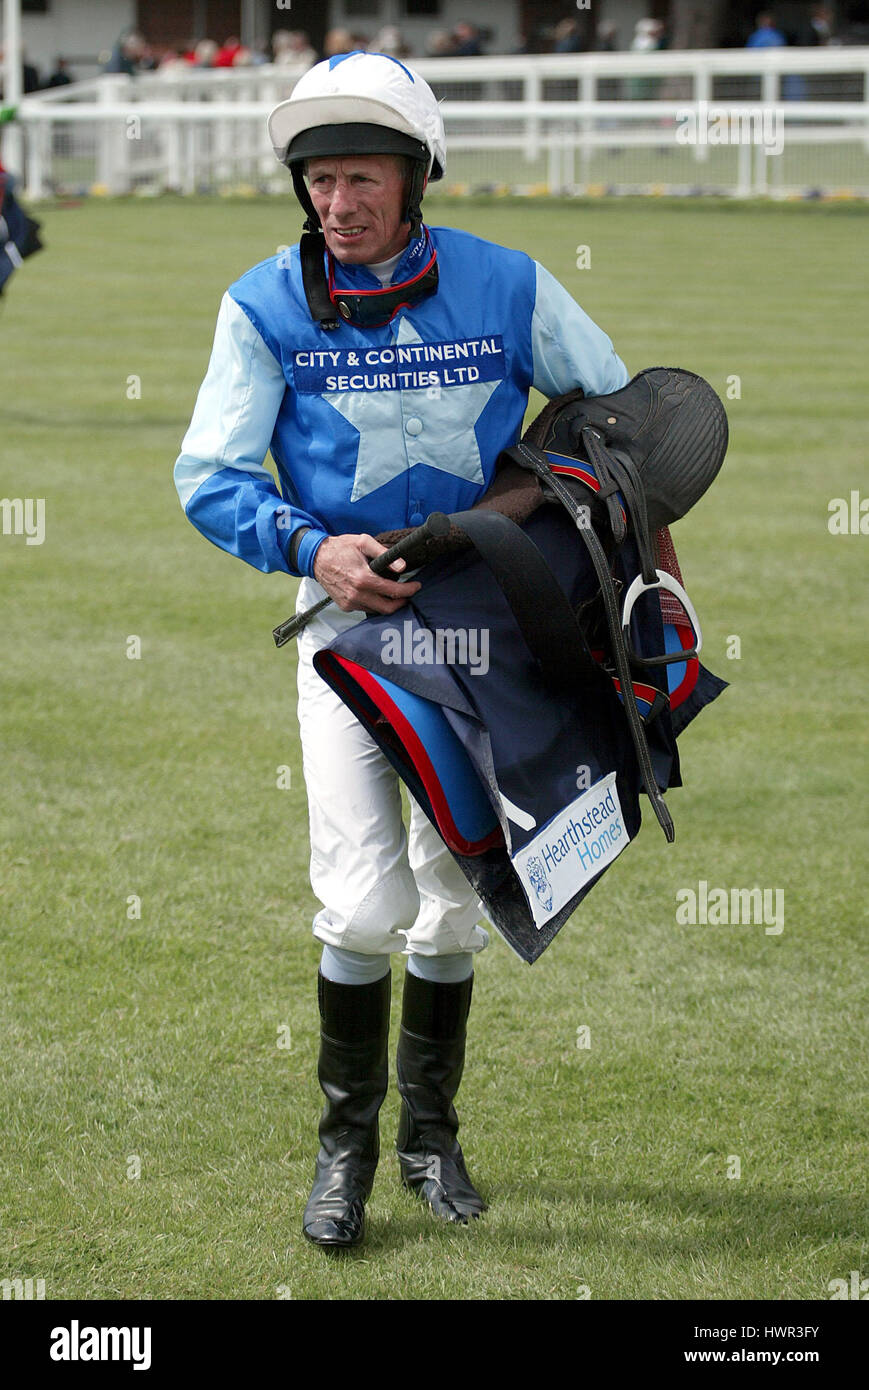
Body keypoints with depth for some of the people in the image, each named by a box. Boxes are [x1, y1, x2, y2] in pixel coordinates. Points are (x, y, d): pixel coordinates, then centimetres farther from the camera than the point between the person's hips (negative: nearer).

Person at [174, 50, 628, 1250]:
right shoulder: (265, 308, -11)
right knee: (365, 900, -13)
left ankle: (430, 1129, 29)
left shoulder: (505, 288, -8)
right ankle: (346, 1142, 7)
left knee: (456, 895, 11)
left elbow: (620, 409, 5)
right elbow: (209, 476, -7)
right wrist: (310, 547, -24)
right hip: (349, 611, -2)